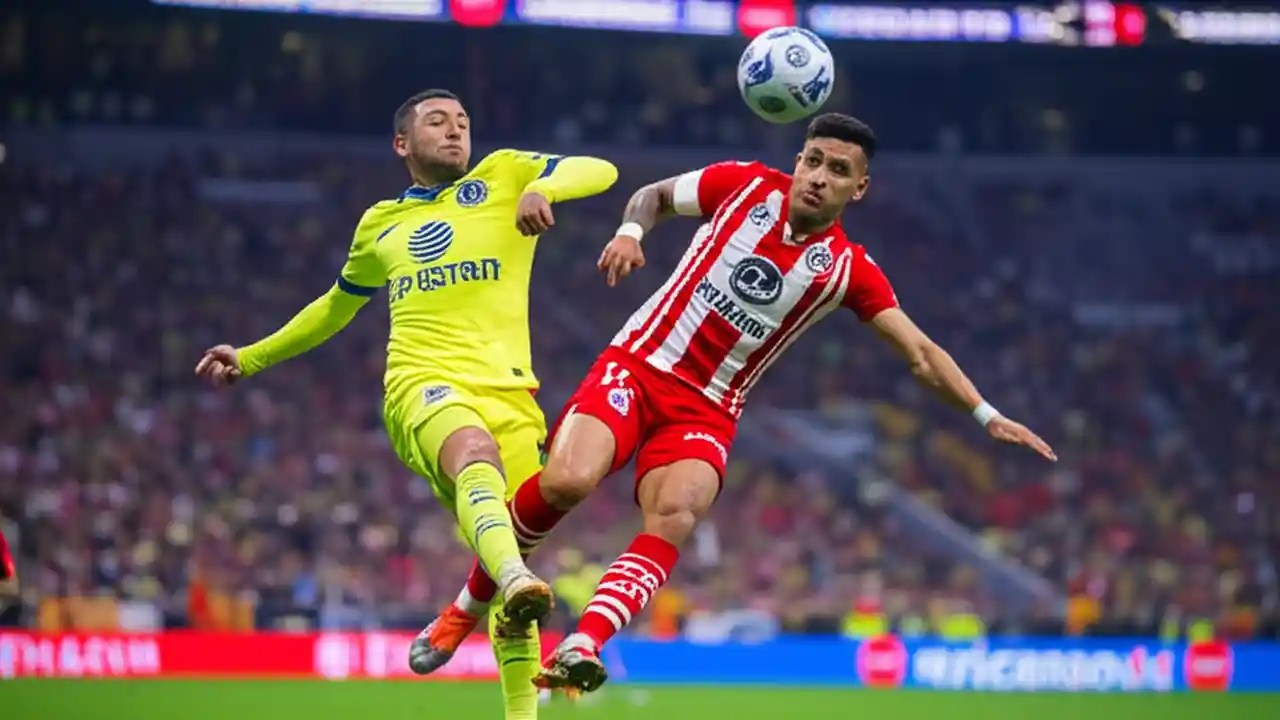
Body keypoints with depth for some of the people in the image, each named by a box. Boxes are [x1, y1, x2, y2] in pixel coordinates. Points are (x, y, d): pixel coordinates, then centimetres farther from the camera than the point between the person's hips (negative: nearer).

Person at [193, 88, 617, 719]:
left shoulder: (503, 176, 18)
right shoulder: (380, 225, 24)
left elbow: (599, 171, 8)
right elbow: (337, 305, 40)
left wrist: (542, 188, -12)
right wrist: (251, 358, 43)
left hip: (509, 393, 1)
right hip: (424, 384, -1)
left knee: (505, 568, -5)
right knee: (477, 454, -38)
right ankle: (515, 580, -66)